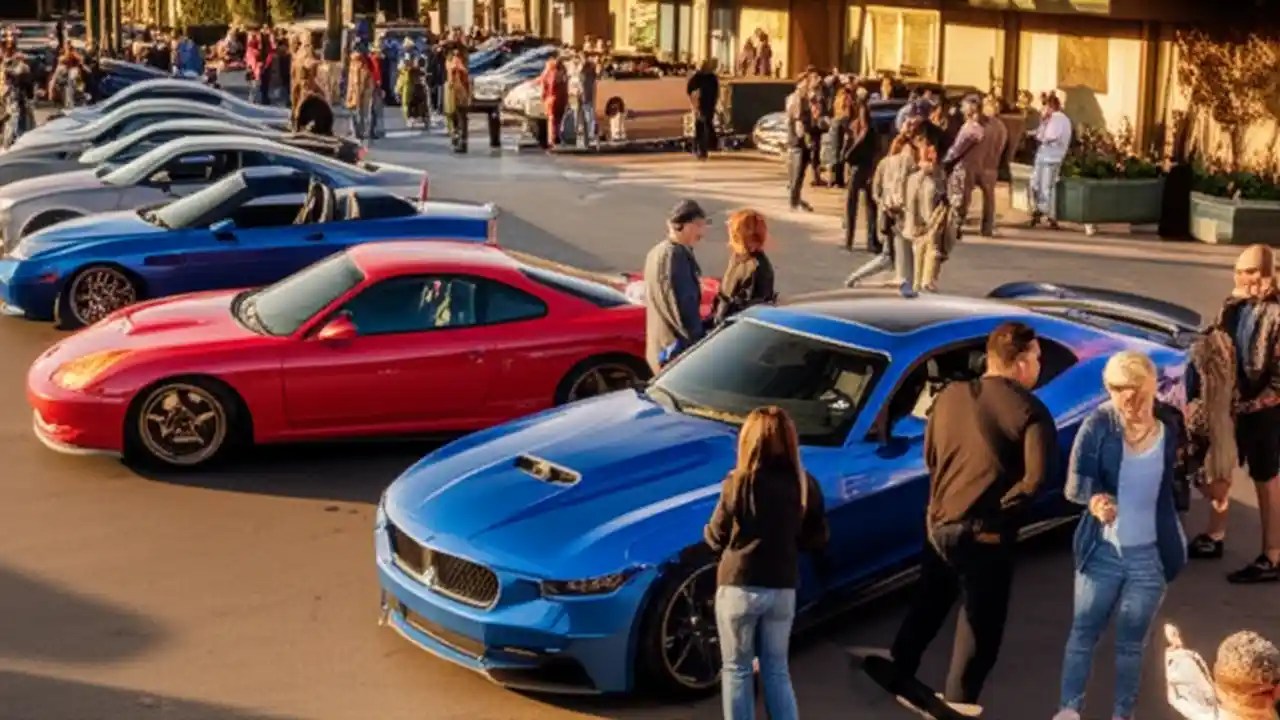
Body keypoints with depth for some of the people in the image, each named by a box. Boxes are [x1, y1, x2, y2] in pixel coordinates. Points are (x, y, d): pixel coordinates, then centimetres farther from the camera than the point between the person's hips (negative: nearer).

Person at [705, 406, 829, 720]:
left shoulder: (739, 483, -12)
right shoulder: (805, 484, -2)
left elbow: (716, 538, -4)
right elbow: (818, 540, 6)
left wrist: (707, 529, 18)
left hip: (740, 587, -3)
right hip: (783, 589, 4)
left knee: (736, 670, 9)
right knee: (777, 671, 15)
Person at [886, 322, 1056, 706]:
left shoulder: (949, 396, 5)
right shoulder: (1030, 411, -13)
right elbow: (1035, 478, -22)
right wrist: (1002, 504, -8)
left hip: (939, 522, 6)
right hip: (985, 534, -6)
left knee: (926, 609, 26)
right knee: (979, 629, 8)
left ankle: (897, 675, 37)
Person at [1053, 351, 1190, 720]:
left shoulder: (1171, 425, -10)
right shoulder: (1098, 427, -15)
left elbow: (1177, 483, 5)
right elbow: (1075, 485, -17)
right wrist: (1093, 500, -36)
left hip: (1150, 554, 1)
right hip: (1103, 550, -1)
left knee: (1131, 643, 14)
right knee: (1083, 632, 12)